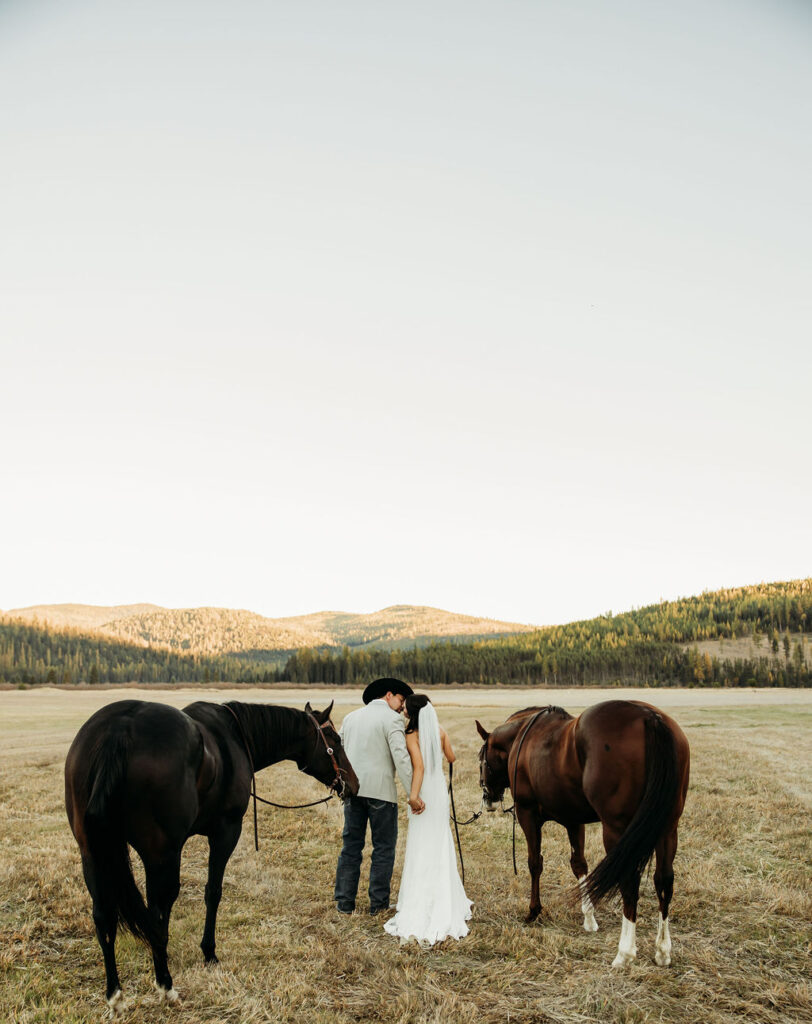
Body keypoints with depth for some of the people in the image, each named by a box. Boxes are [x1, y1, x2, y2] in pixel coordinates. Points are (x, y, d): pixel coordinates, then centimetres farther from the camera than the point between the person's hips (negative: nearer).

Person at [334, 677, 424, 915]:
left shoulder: (351, 716, 14)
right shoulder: (391, 719, -7)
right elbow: (401, 757, -16)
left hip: (353, 789, 6)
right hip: (380, 790, -6)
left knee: (351, 845, 12)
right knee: (383, 846, 6)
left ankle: (344, 902, 14)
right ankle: (378, 902, 10)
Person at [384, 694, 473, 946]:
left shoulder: (412, 736, -15)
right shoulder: (440, 732, 1)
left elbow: (419, 766, -26)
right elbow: (451, 757, 14)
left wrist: (413, 796, -27)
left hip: (425, 794, -6)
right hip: (440, 792, 6)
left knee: (421, 851, -1)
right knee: (440, 848, 18)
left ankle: (418, 913, -1)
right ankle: (446, 905, 29)